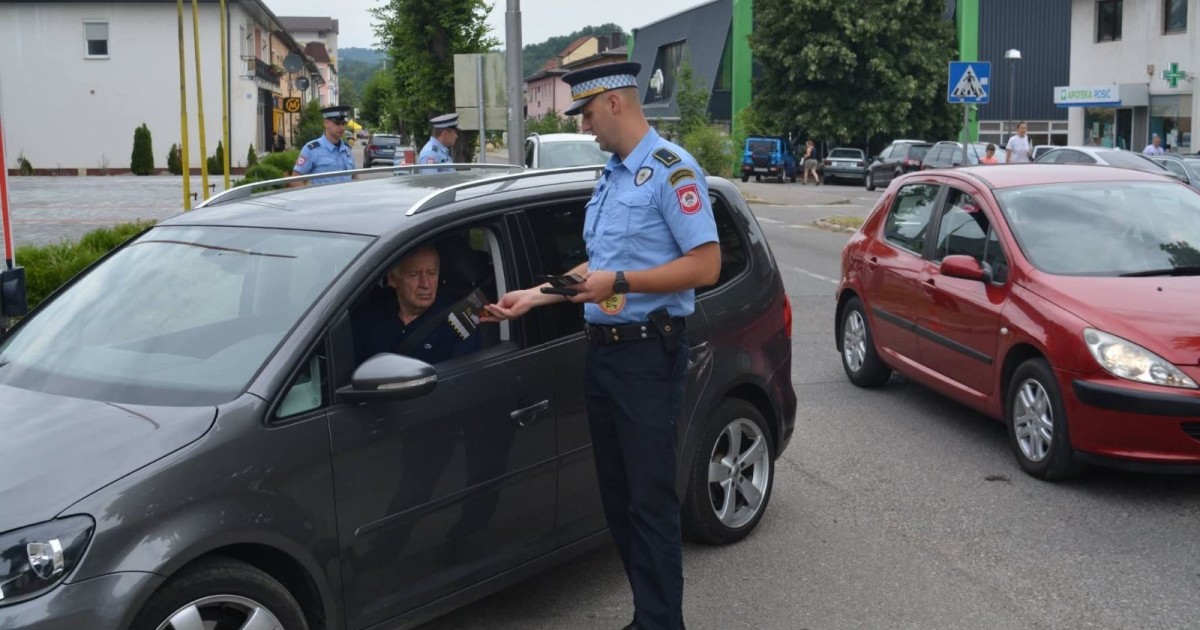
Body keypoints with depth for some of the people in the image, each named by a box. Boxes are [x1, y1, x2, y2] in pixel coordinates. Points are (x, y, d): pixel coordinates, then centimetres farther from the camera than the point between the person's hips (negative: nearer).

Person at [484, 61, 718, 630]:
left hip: (647, 355, -9)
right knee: (617, 495, 13)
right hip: (602, 350, 9)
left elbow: (705, 264, -18)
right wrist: (534, 296, 16)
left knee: (650, 502, -4)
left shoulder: (672, 171, -11)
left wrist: (620, 282, -19)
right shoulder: (609, 176, 17)